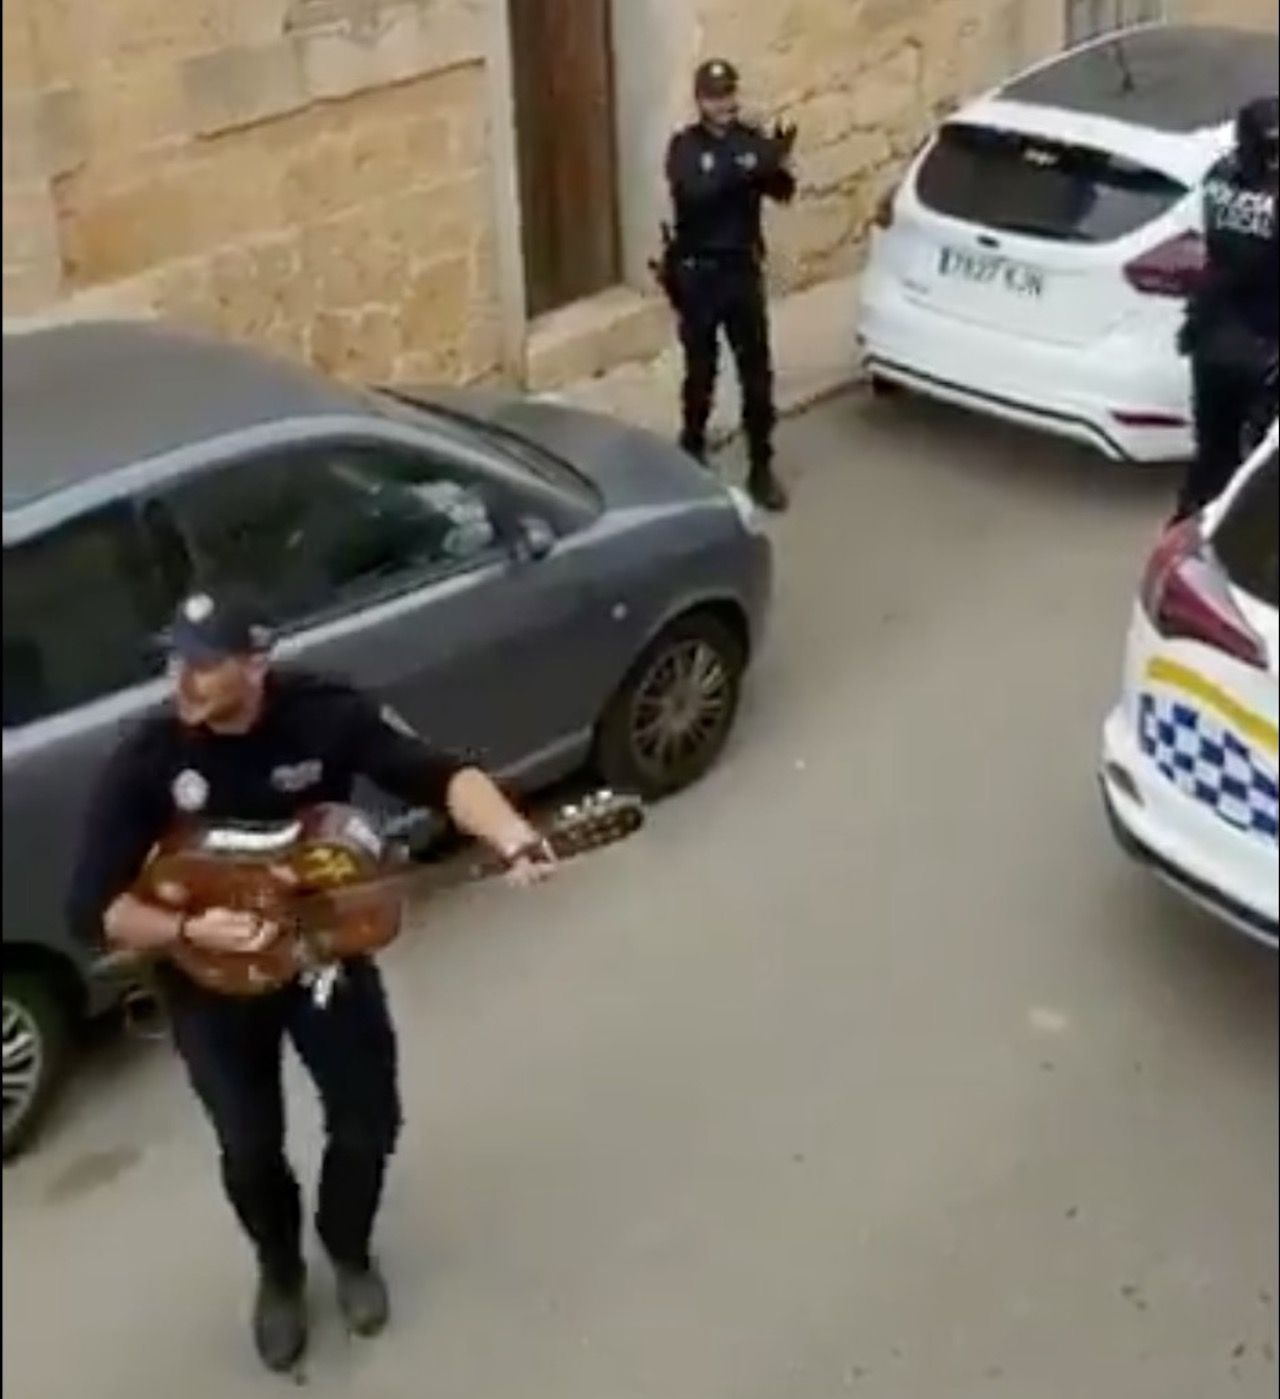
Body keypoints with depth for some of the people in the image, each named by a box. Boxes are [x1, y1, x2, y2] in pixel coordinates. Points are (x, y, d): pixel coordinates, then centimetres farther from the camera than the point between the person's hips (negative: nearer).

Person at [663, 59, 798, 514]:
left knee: (757, 372, 2)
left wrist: (780, 163, -33)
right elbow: (694, 191, -28)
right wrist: (744, 168, -39)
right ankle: (693, 451, 30)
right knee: (701, 371, 9)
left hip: (743, 269, 2)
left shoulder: (752, 140, 1)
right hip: (698, 273, -2)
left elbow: (782, 191, -12)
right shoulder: (685, 147, -8)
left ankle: (761, 467, 10)